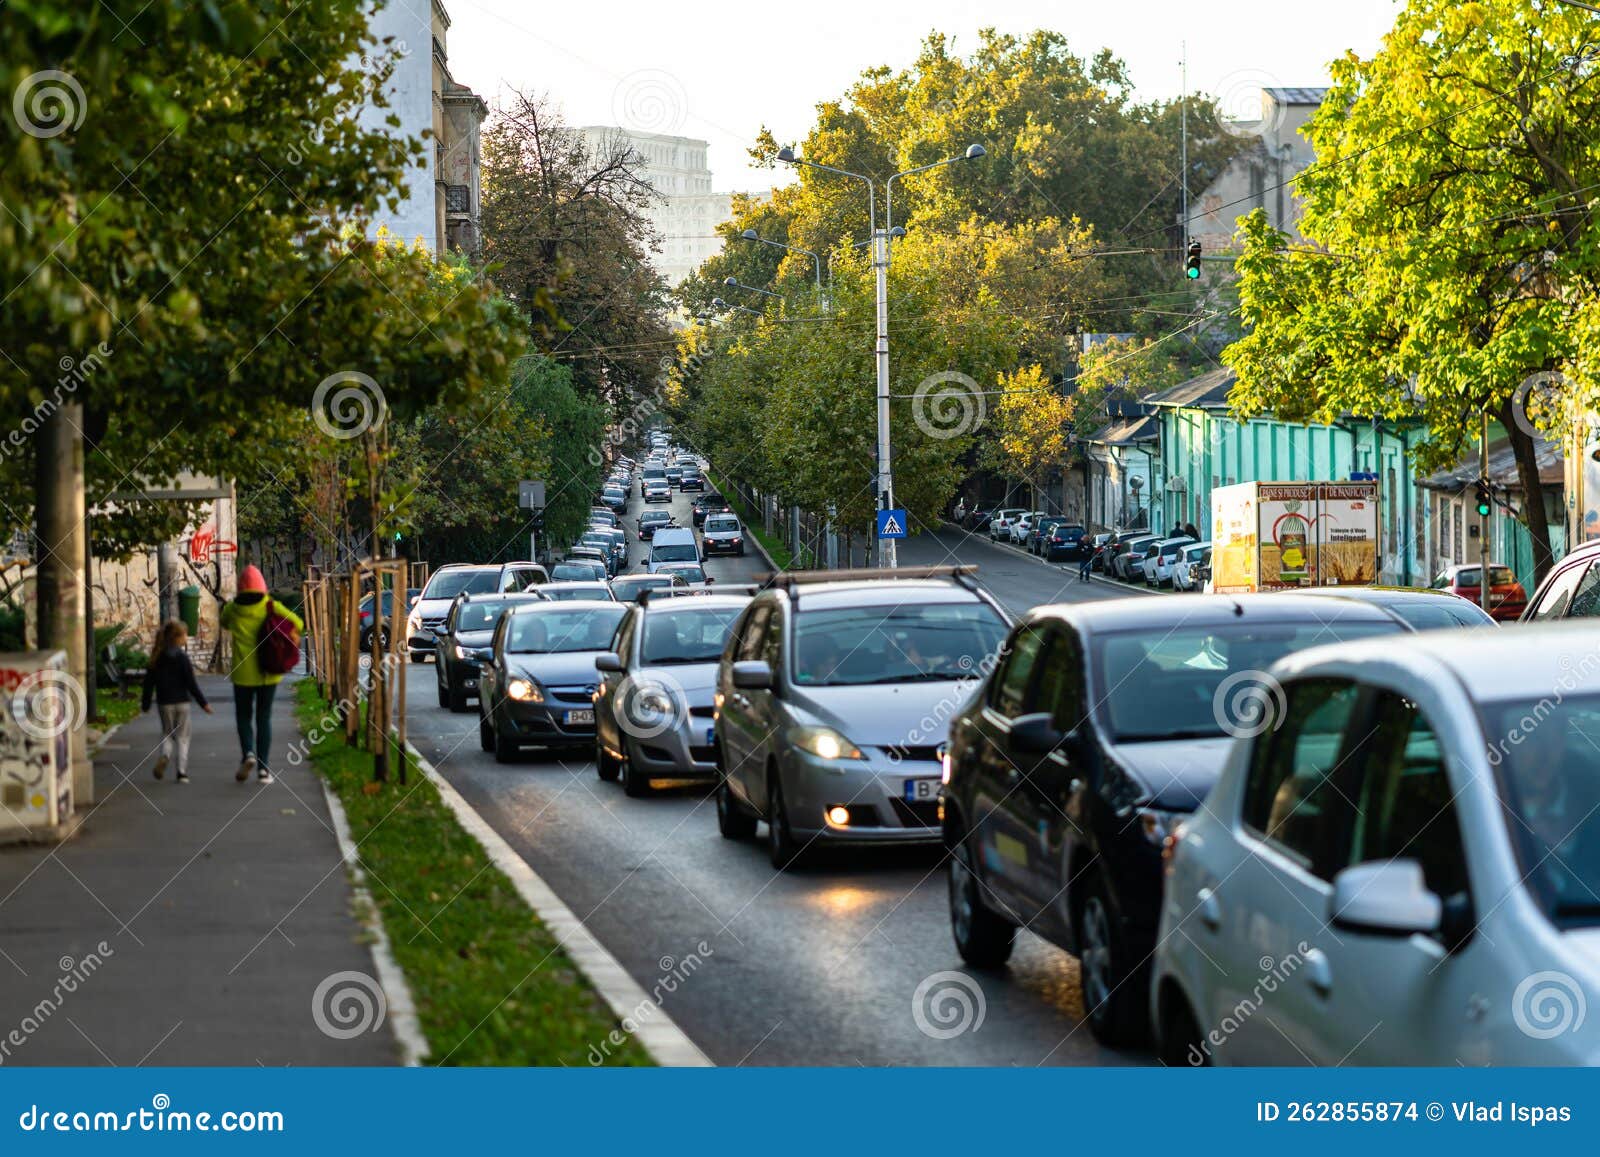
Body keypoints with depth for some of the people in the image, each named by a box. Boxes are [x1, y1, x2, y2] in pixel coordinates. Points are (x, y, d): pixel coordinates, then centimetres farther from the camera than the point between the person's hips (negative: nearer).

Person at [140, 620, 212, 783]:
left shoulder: (157, 658, 2)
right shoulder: (182, 657, -11)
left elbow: (149, 682, 5)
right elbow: (191, 683, -12)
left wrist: (145, 703, 15)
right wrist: (203, 703, -6)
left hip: (164, 703, 3)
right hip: (182, 702, -3)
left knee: (167, 733, 17)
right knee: (182, 736, 6)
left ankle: (164, 755, -14)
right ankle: (181, 772, 1)